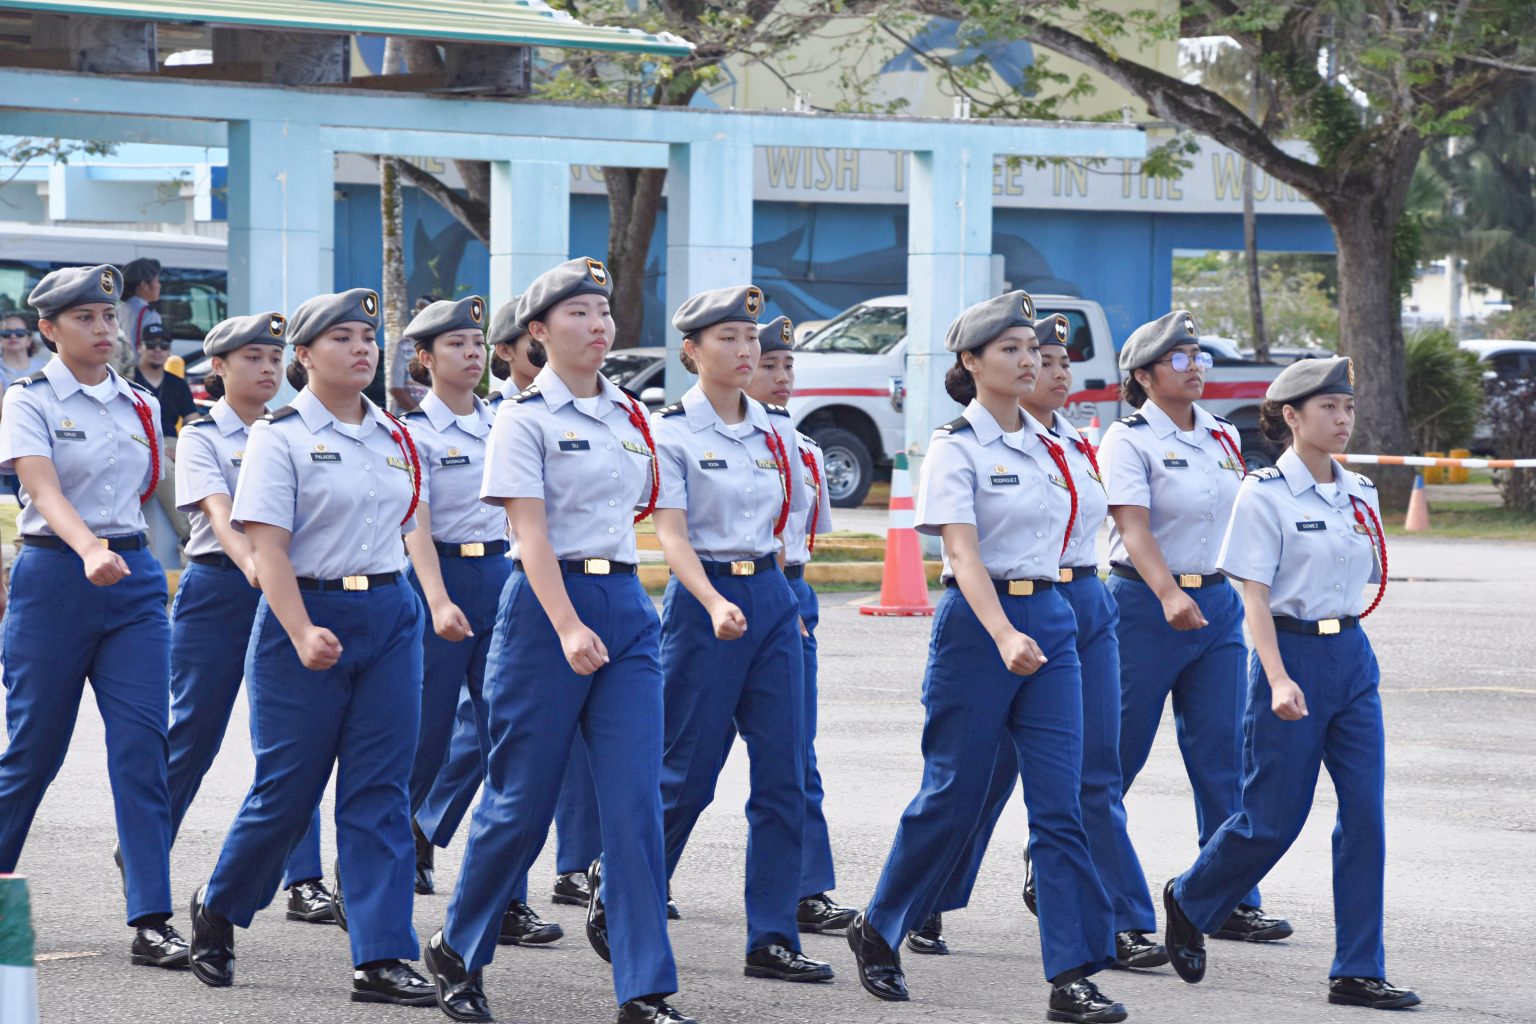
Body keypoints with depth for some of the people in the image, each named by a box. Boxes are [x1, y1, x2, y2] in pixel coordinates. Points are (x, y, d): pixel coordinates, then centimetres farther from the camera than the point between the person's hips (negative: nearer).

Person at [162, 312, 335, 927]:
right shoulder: (202, 437, -3)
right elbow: (219, 512, -19)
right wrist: (252, 564, -37)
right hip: (218, 587, -3)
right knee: (194, 733, 3)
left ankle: (304, 880, -4)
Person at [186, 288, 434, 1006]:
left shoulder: (395, 438, 10)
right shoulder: (281, 436, -6)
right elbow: (266, 547, -14)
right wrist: (303, 635, -25)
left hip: (389, 616, 5)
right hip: (304, 614, -5)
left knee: (380, 791, -1)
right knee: (287, 790, 1)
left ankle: (381, 958, -2)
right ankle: (218, 907, 27)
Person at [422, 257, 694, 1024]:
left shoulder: (629, 414, 12)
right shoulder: (526, 417, -6)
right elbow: (530, 532, -15)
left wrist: (618, 605, 16)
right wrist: (568, 628, -25)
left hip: (626, 606, 5)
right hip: (546, 603, -5)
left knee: (635, 802, -4)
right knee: (523, 798, 2)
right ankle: (457, 951, 23)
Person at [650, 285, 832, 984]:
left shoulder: (777, 430, 9)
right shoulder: (670, 432, -8)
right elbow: (670, 534, -16)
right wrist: (715, 603, -30)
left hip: (772, 596, 5)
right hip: (703, 600, -5)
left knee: (784, 774, -1)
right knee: (687, 775, -2)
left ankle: (772, 939, 2)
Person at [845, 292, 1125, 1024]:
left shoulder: (1048, 447, 12)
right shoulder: (956, 449, -9)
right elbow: (964, 553, -20)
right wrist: (1004, 635, -33)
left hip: (1050, 620, 6)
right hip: (977, 623, -5)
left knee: (1059, 804, -3)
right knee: (953, 796, 3)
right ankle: (877, 931, 24)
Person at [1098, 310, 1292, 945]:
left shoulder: (1223, 437, 12)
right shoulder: (1128, 440, -8)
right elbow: (1134, 527, -20)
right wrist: (1169, 595, -35)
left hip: (1218, 603, 6)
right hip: (1145, 604, -6)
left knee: (1221, 754, 2)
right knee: (1118, 751, 0)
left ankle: (1231, 900, 4)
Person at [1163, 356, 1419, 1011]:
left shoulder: (1360, 493, 9)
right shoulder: (1265, 495, -9)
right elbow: (1254, 595, -14)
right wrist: (1278, 680, -24)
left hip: (1352, 656, 6)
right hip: (1291, 652, -6)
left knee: (1366, 815, -2)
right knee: (1274, 820, 0)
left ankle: (1358, 972, 1)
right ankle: (1189, 902, 28)